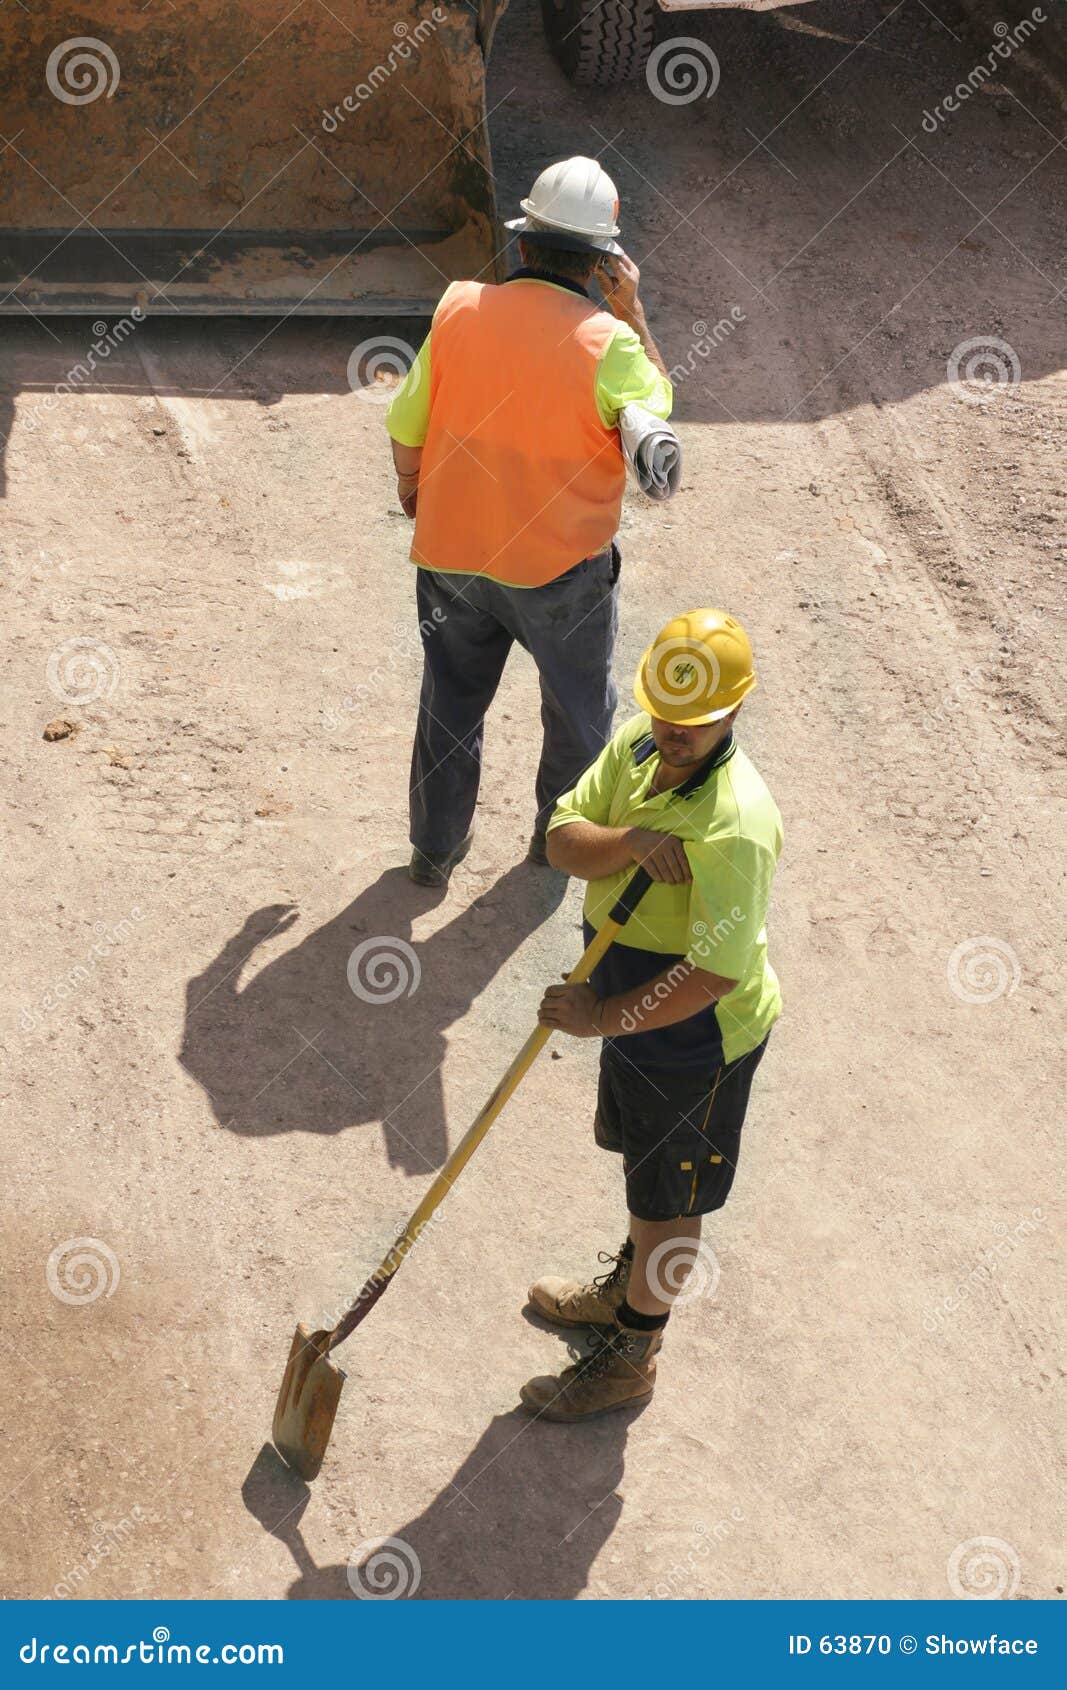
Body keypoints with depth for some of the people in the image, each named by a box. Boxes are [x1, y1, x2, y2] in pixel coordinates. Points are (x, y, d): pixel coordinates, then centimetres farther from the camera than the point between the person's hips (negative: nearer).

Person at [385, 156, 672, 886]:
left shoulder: (459, 307, -11)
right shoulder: (606, 341, -21)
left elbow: (406, 429, -5)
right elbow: (656, 402, -1)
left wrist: (411, 489, 14)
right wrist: (632, 310, -3)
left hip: (452, 552, 3)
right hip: (561, 566, -3)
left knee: (451, 699, 20)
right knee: (579, 704, 22)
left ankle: (436, 845, 32)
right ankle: (561, 832, 40)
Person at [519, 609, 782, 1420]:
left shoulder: (734, 825, -34)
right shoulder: (638, 744, -9)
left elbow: (713, 975, -34)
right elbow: (562, 840, -10)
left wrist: (603, 1017, -27)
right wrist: (629, 841, -30)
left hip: (699, 1040, -8)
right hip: (638, 1007, 8)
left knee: (667, 1202, 13)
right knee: (642, 1164, 29)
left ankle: (630, 1359, 34)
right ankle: (626, 1290, 55)